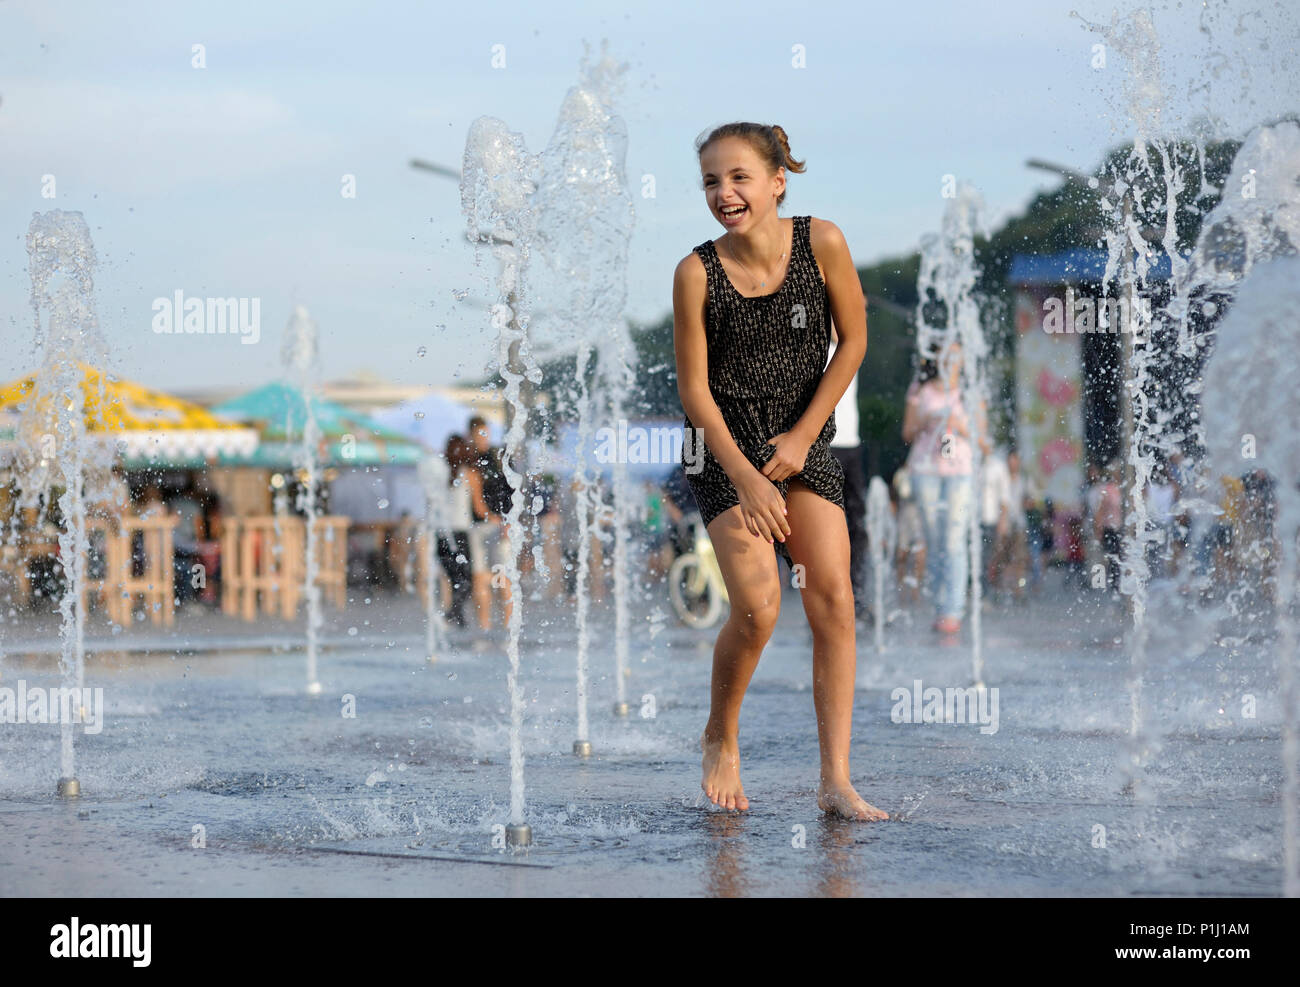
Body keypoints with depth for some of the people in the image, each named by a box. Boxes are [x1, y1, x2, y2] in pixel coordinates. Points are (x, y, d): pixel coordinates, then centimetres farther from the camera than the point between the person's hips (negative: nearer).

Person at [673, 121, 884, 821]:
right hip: (725, 448, -2)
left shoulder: (821, 243, -9)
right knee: (757, 607, -15)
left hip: (803, 442, 2)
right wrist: (746, 479, -14)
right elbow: (694, 389, -8)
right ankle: (720, 738, 13)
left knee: (833, 598, -10)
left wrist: (804, 435, -5)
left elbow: (853, 342, 0)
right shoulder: (697, 272, -12)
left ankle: (835, 781, -8)